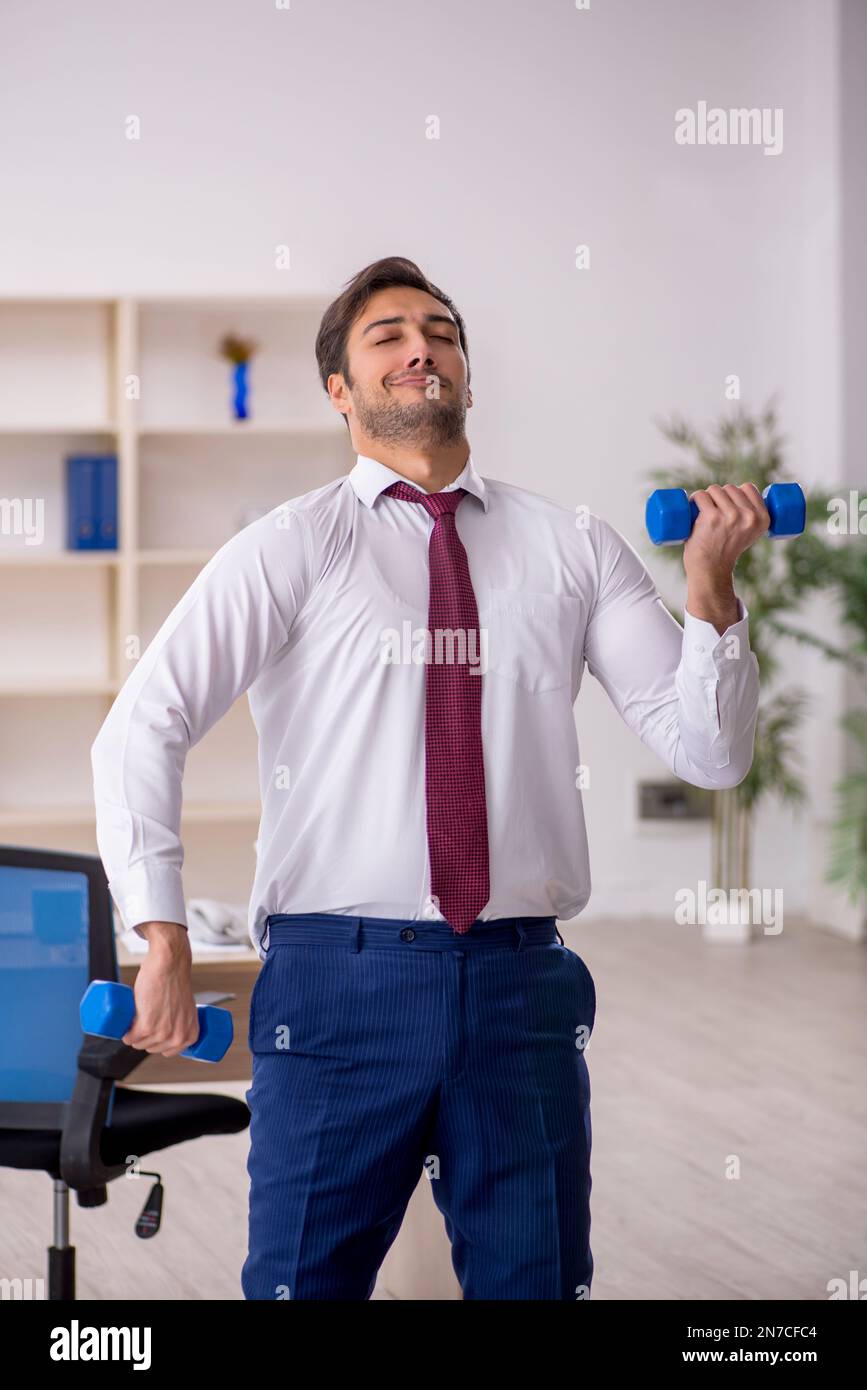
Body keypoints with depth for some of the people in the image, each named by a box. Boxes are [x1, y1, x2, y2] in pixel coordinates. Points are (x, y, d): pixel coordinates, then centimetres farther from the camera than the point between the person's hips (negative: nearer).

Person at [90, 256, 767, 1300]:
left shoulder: (572, 549, 10)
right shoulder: (294, 547, 2)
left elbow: (707, 752, 6)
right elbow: (141, 729, -6)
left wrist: (710, 593, -11)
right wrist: (164, 942, -15)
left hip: (522, 981, 2)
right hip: (340, 973, -2)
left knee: (537, 1282, 8)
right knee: (304, 1285, 1)